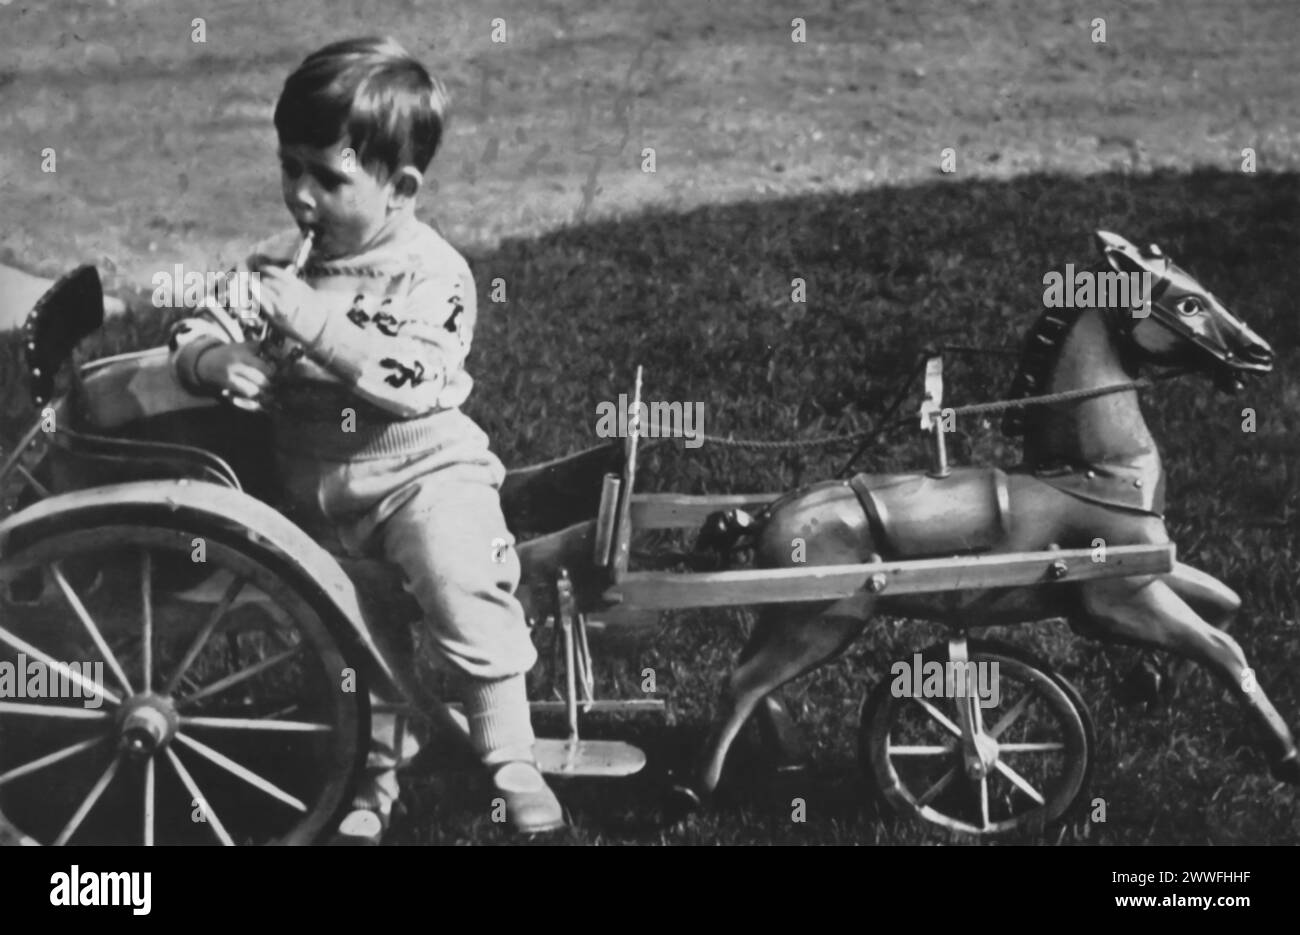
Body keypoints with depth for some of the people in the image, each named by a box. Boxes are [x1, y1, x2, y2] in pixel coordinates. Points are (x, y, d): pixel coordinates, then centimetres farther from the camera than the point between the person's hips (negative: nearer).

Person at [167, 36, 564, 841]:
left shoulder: (431, 273, -11)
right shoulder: (281, 260, 5)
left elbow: (406, 381, -25)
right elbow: (196, 336, 6)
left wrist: (308, 317, -30)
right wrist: (218, 360, -19)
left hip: (420, 466, -6)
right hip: (311, 484, 6)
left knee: (461, 577, -29)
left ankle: (513, 763, -19)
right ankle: (374, 774, 29)